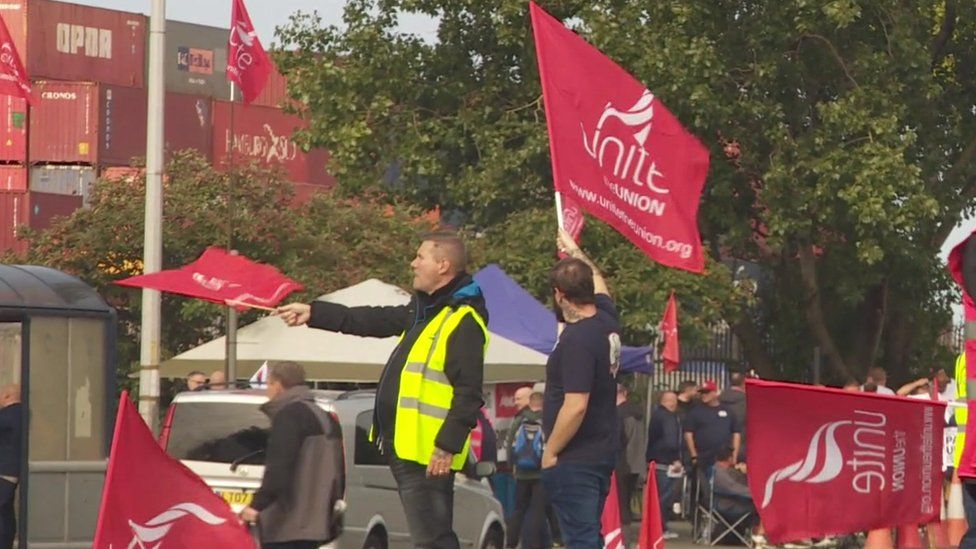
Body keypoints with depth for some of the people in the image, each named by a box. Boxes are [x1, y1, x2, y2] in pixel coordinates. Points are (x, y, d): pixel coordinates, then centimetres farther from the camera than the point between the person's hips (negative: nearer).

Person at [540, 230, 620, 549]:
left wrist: (550, 451, -14)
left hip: (576, 460, -9)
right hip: (604, 452, 9)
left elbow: (576, 406, -25)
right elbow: (598, 284, 29)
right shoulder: (607, 322, 5)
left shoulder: (577, 339, -21)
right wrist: (574, 252, 44)